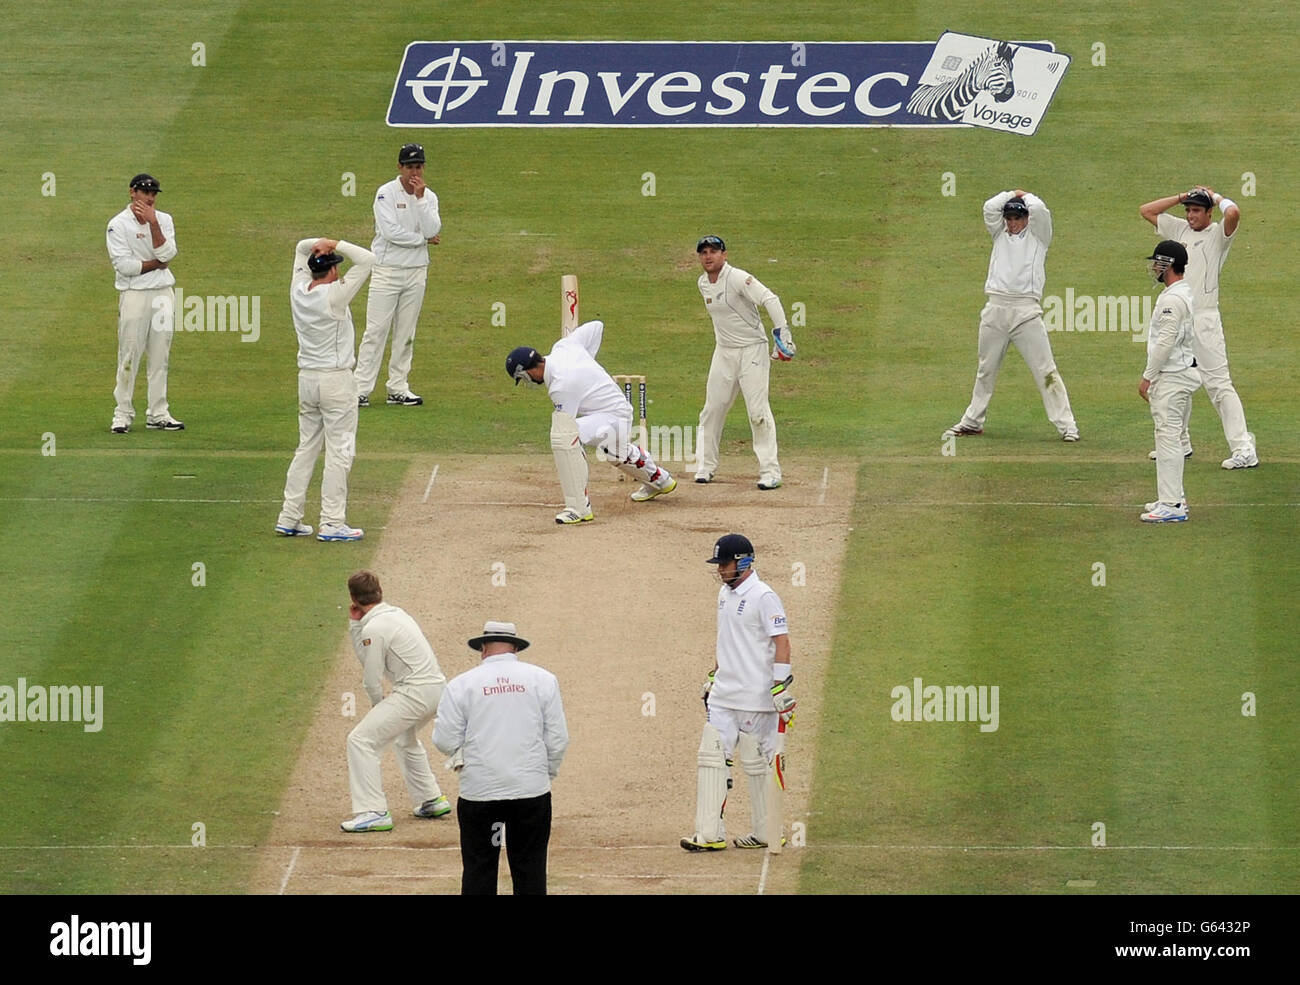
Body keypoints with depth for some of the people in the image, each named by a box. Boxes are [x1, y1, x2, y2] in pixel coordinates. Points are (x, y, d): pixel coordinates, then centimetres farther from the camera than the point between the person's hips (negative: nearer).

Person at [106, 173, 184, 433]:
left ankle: (158, 414, 10)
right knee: (129, 356, -5)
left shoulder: (164, 221, 9)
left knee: (160, 357, 6)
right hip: (134, 294, -4)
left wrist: (153, 224, -15)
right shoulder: (118, 224, -4)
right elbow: (124, 265, -14)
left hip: (163, 294, 4)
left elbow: (167, 253, -7)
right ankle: (122, 414, 1)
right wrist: (158, 263, -7)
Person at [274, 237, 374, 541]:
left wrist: (319, 244, -1)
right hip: (336, 380, -7)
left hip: (306, 379, 7)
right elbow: (367, 260, -16)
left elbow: (301, 249, 18)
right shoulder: (334, 295, -16)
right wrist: (336, 245, -10)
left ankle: (289, 518, 13)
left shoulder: (298, 291, 2)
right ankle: (331, 523, -5)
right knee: (339, 452, -3)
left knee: (306, 448, 14)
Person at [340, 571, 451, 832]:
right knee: (404, 739, 35)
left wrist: (378, 705, 10)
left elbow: (371, 678, -8)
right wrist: (355, 625, 16)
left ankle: (374, 812, -17)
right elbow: (366, 658, 25)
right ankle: (432, 801, 38)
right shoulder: (396, 614, 16)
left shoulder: (374, 628, -14)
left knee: (361, 740, -11)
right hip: (437, 689, 10)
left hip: (414, 691, -10)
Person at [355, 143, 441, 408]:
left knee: (406, 334, 8)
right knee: (376, 331, -7)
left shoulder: (429, 197, 7)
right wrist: (423, 239, -8)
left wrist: (420, 198, -14)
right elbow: (390, 232, -17)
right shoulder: (386, 193, -7)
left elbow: (432, 231, -8)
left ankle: (398, 388, 14)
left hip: (416, 272, 5)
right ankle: (360, 389, -6)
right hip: (387, 269, -5)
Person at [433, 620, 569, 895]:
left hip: (479, 791, -1)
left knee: (478, 871, 7)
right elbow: (558, 739, 1)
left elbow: (445, 741, -3)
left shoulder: (461, 684, -2)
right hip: (531, 789, 1)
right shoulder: (543, 679, 2)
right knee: (530, 871, 8)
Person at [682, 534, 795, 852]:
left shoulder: (763, 596, -13)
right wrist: (713, 675, 25)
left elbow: (781, 641, -17)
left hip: (755, 695, -8)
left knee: (756, 763, 0)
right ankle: (710, 834, -2)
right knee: (710, 757, -1)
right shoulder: (725, 593, 13)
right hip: (723, 694, 8)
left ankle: (766, 834, 11)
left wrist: (781, 685, -24)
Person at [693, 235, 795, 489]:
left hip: (752, 350, -7)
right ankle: (705, 466, 16)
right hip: (723, 352, 7)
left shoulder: (738, 278, -17)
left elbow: (770, 300, -24)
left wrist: (782, 332, -34)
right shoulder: (703, 283, 8)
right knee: (713, 409, 6)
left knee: (758, 410, -11)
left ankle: (770, 471, -8)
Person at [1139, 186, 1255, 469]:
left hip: (1204, 320, -7)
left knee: (1218, 384, -13)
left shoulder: (1217, 234, -4)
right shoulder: (1179, 229, 14)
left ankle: (1244, 449, -16)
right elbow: (1146, 211, 17)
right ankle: (1179, 443, 26)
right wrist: (1182, 197, 9)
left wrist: (1215, 196, -5)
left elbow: (1233, 213, -25)